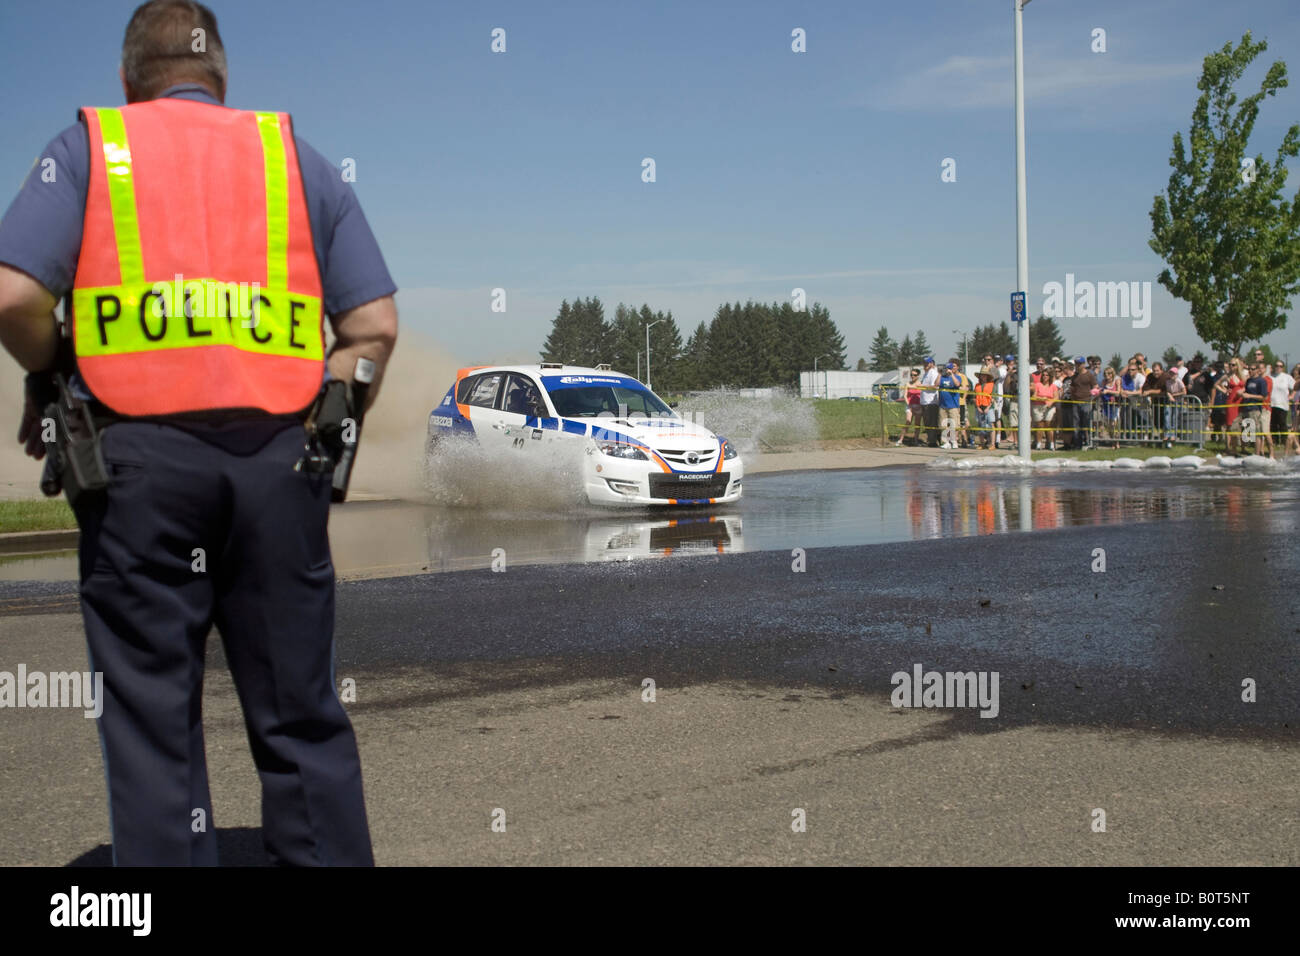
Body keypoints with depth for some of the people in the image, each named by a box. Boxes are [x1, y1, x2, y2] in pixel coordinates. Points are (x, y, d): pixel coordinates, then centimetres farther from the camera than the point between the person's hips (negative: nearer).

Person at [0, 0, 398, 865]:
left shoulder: (89, 147, 9)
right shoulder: (299, 158, 15)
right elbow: (375, 326, 6)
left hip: (140, 453, -2)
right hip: (276, 455, 2)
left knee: (154, 717, 5)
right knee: (301, 716, 9)